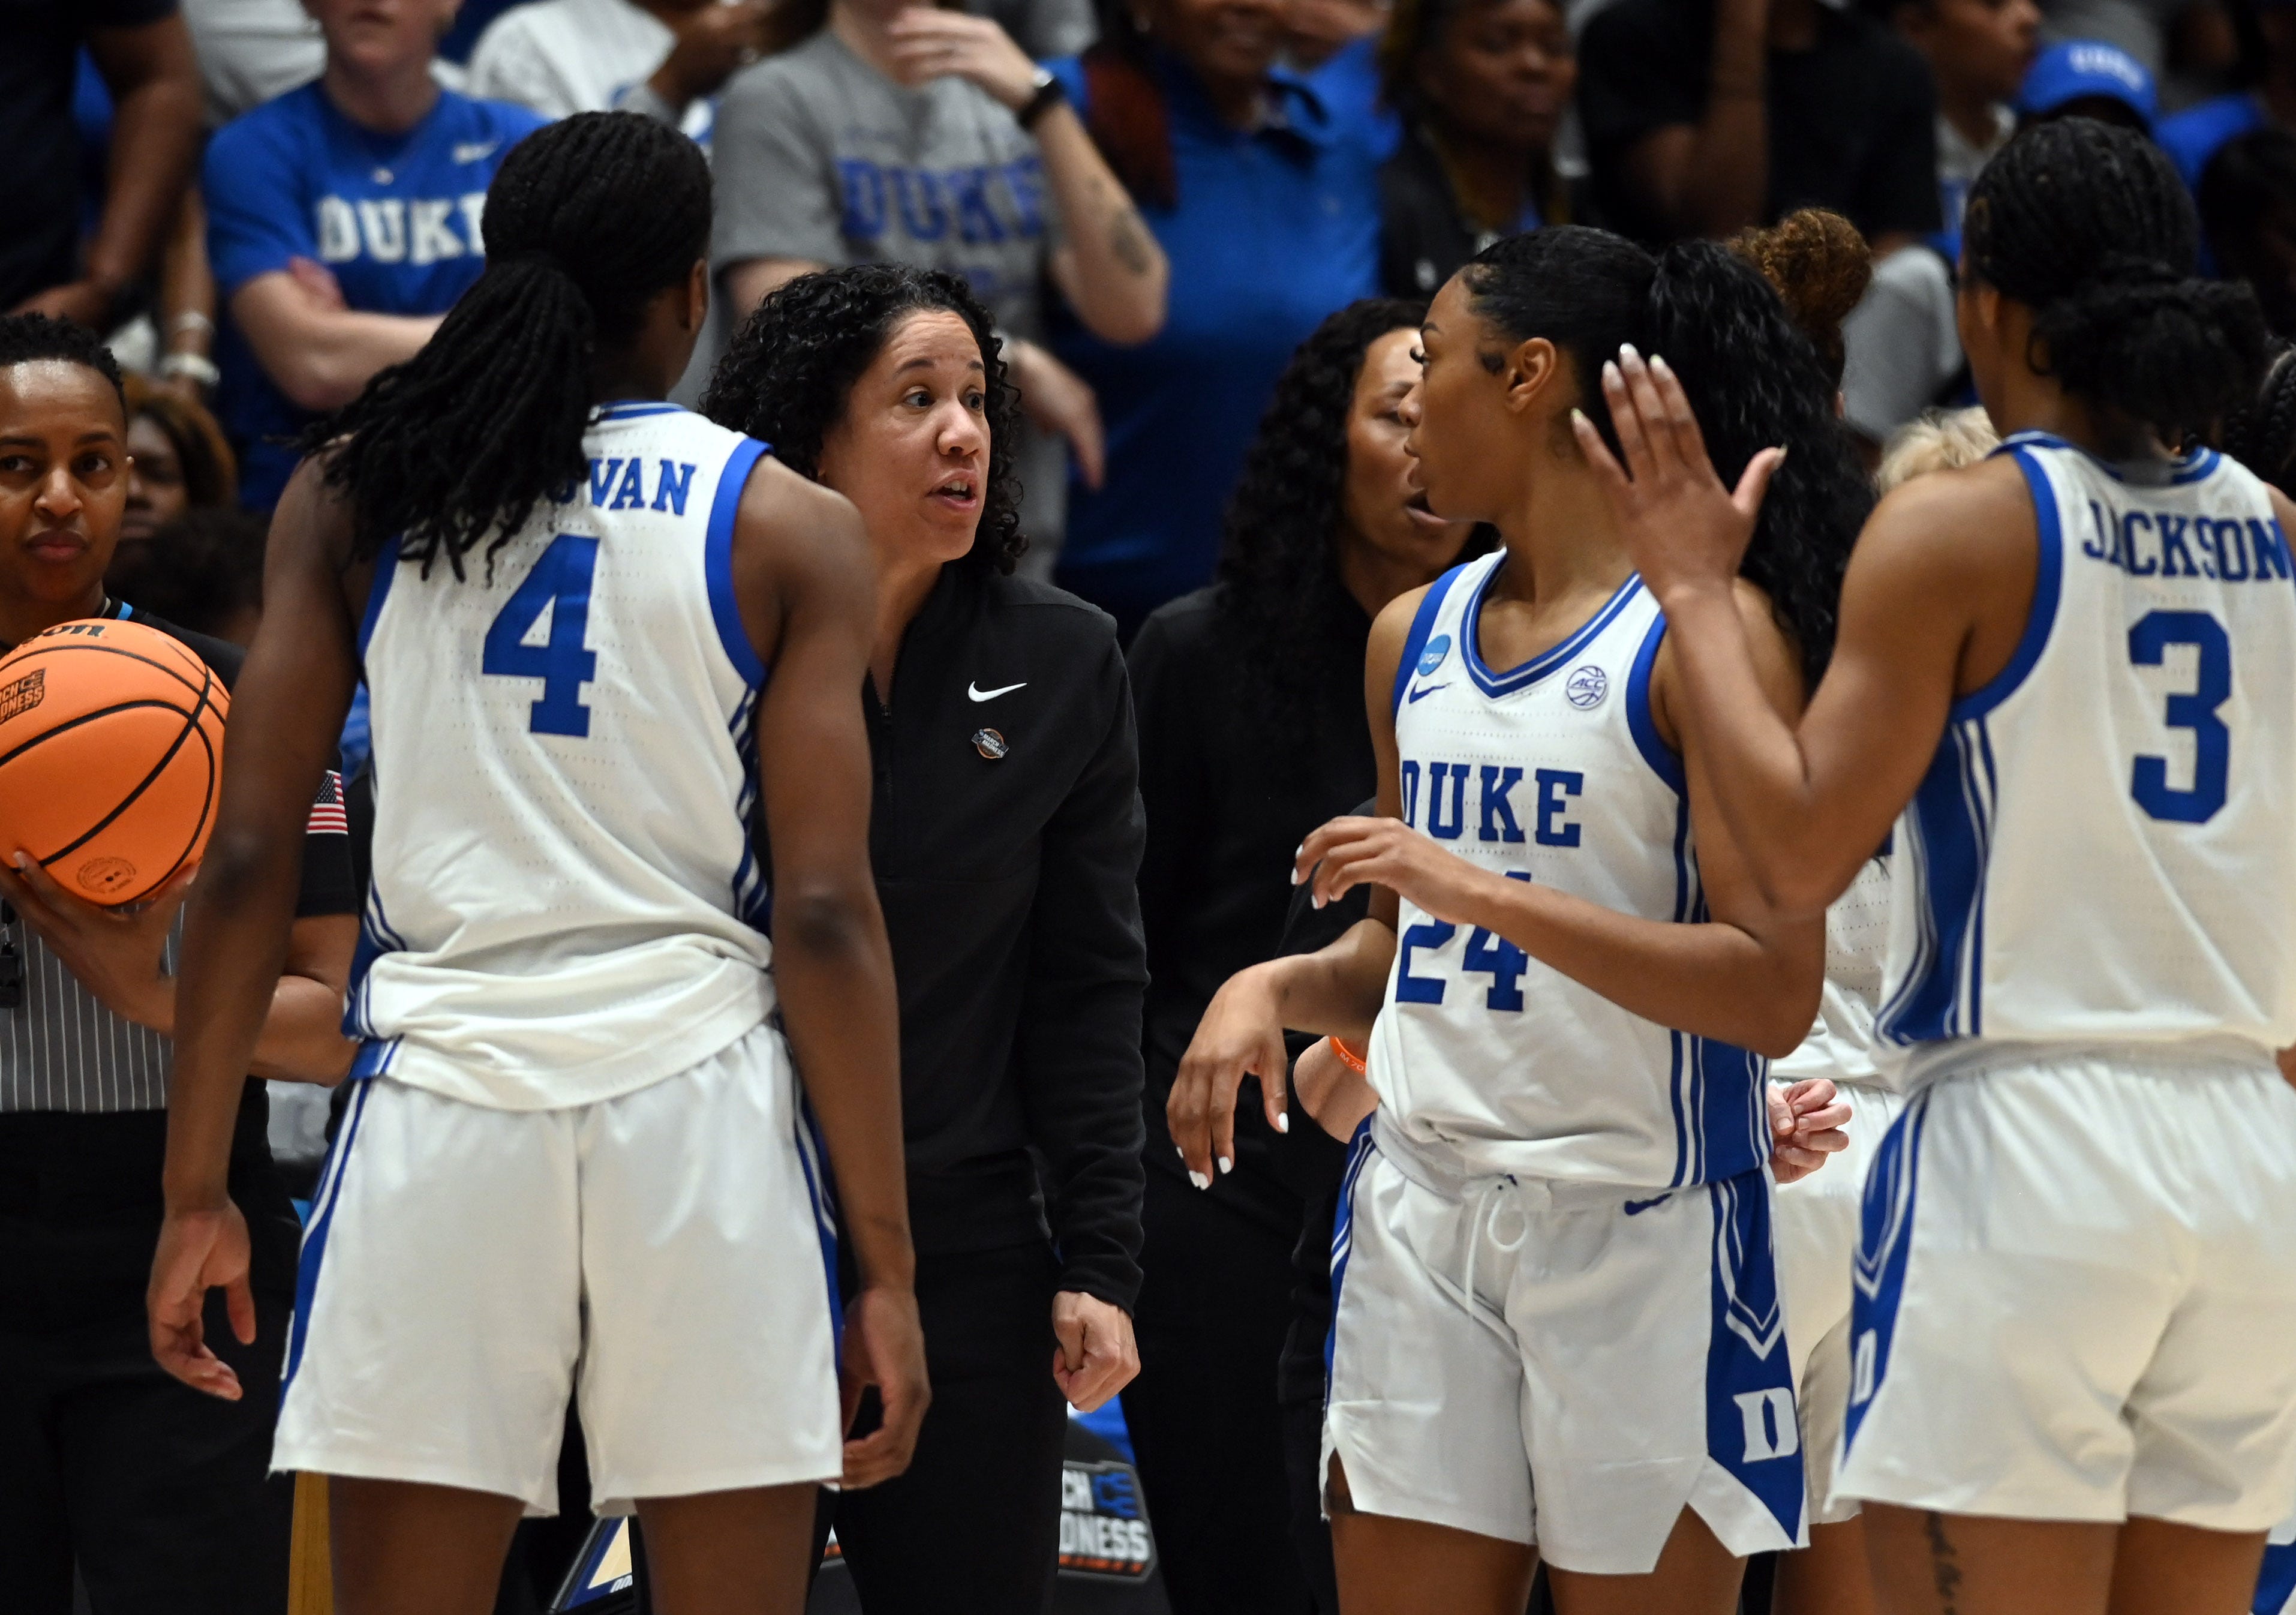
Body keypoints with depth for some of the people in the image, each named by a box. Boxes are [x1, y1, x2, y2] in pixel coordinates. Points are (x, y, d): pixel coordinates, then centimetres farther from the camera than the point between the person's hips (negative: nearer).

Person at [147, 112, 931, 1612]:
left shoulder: (351, 493, 8)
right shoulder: (787, 530, 3)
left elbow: (248, 855, 4)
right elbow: (826, 915, -3)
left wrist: (198, 1190, 9)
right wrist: (886, 1263, -1)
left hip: (442, 1094, 1)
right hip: (699, 1096, -1)